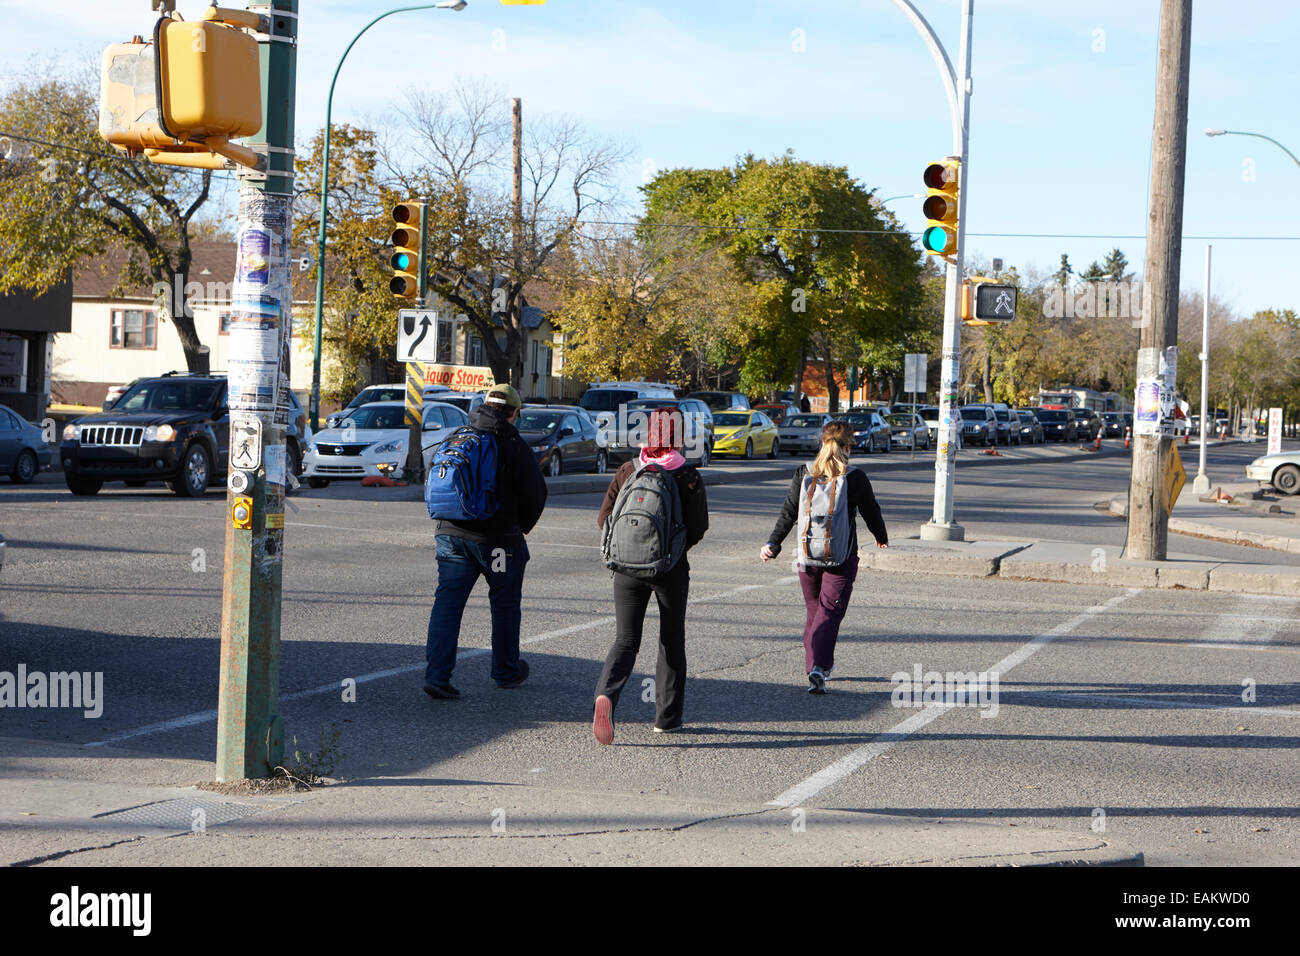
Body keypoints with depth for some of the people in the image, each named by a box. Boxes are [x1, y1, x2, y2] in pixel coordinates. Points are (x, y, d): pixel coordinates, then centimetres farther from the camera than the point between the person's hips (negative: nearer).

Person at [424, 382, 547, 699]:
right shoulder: (516, 447, -8)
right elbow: (535, 495, -8)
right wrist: (522, 527, 10)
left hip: (452, 534, 3)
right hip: (500, 539, -3)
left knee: (447, 602, 1)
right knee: (505, 606, 14)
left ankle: (437, 673, -11)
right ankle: (506, 671, 28)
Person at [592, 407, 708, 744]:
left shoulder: (628, 471, 1)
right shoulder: (688, 476, -6)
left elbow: (604, 520, 1)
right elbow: (698, 528, -7)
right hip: (671, 567, -1)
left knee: (625, 640, 3)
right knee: (672, 641, 14)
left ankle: (606, 694, -25)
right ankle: (667, 717, 18)